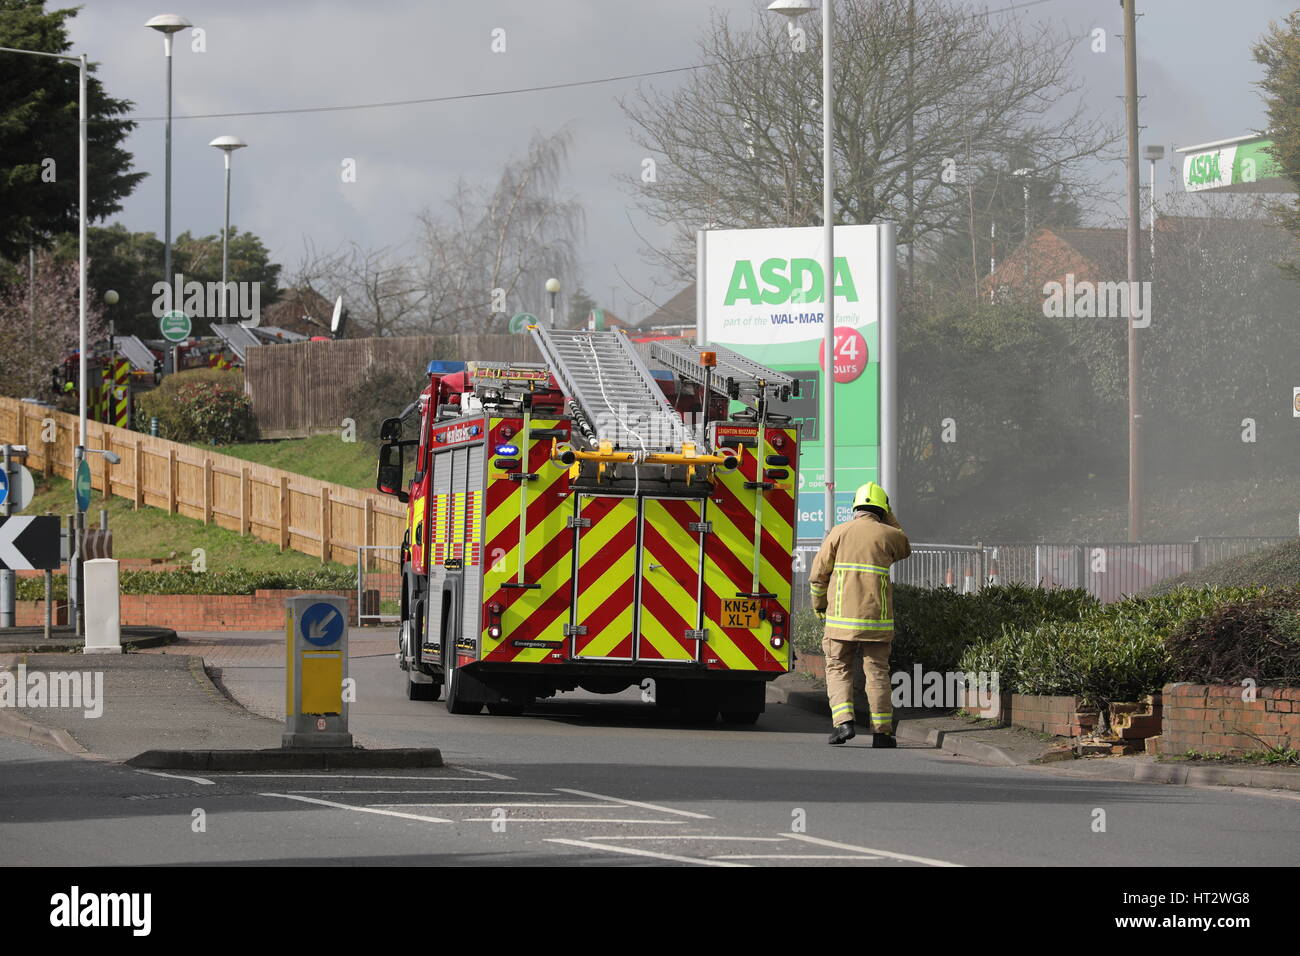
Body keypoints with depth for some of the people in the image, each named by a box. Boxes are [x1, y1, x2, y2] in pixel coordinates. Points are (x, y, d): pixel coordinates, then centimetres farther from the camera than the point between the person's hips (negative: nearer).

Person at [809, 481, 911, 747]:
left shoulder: (840, 532, 1)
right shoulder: (888, 535, 2)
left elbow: (819, 573, 0)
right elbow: (904, 549, 28)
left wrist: (819, 606, 14)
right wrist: (889, 518, 25)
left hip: (842, 617, 0)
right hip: (876, 618, 0)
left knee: (838, 670, 7)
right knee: (877, 673, 6)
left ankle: (844, 721, -11)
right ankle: (882, 732, 5)